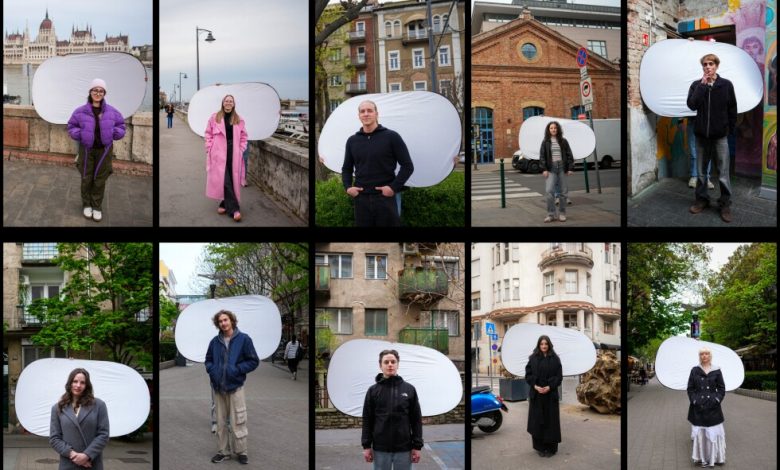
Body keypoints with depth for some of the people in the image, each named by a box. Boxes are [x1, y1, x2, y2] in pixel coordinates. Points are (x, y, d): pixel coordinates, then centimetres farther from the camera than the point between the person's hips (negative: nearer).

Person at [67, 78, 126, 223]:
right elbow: (71, 127, 1)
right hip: (87, 150, -1)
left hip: (104, 150, 1)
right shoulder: (81, 111, -7)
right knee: (86, 178, 10)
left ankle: (97, 207, 22)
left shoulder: (112, 111, -4)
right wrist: (80, 134, -17)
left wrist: (114, 133, -15)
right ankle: (86, 204, 28)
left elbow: (121, 126, 5)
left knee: (100, 180, 8)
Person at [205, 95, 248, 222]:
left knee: (232, 178, 2)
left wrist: (241, 150, 1)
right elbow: (209, 134, 7)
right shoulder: (215, 117, 4)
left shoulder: (239, 119, 8)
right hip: (219, 152, -2)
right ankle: (233, 208, -9)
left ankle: (225, 204, 18)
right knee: (223, 178, -9)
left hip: (233, 152, 2)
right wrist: (210, 148, -1)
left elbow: (243, 136, 12)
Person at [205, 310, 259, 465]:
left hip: (235, 387, -4)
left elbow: (253, 361, -4)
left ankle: (241, 452, 10)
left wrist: (237, 369, -14)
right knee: (220, 422, 10)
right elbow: (208, 360, 18)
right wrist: (211, 369, -2)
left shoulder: (243, 339, -5)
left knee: (238, 422, -1)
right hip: (218, 388, 4)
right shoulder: (215, 341, 5)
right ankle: (223, 451, 19)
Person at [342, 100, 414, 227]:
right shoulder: (352, 141, 10)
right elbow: (347, 168, 19)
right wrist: (347, 187, 1)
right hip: (361, 199, 3)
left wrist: (394, 187, -11)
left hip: (385, 197, -3)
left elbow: (407, 166, -2)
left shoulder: (391, 137, -1)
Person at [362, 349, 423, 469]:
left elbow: (416, 419, 3)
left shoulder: (409, 389, 2)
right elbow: (367, 420, 3)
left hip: (404, 448, 0)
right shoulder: (373, 391, 2)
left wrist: (417, 446, -1)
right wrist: (366, 446, -2)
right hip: (380, 448, 0)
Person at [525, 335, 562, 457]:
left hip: (550, 394, -1)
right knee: (537, 420, 1)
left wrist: (549, 387, -14)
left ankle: (551, 447, 7)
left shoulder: (555, 359, 2)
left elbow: (559, 376, -1)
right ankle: (540, 447, 9)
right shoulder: (533, 358, 4)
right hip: (536, 394, 1)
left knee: (550, 419, 1)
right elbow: (528, 374, 2)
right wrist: (535, 386, -13)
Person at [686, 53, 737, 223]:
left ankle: (725, 204, 8)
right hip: (701, 134, 2)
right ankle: (702, 199, 24)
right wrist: (702, 85, -15)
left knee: (723, 173, -1)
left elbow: (732, 110, 3)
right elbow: (691, 105, -14)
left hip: (720, 136, -2)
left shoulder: (726, 85, -2)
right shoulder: (696, 85, 1)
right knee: (701, 171, 11)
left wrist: (731, 130, 2)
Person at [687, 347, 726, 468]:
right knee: (699, 433, 0)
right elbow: (690, 389, 5)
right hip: (698, 408, 0)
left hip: (713, 408, 0)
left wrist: (716, 400, -8)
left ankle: (715, 457, 11)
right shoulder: (694, 370, 4)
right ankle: (702, 457, 7)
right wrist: (695, 401, -7)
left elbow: (722, 388, 5)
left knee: (714, 433, 1)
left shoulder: (716, 370, 3)